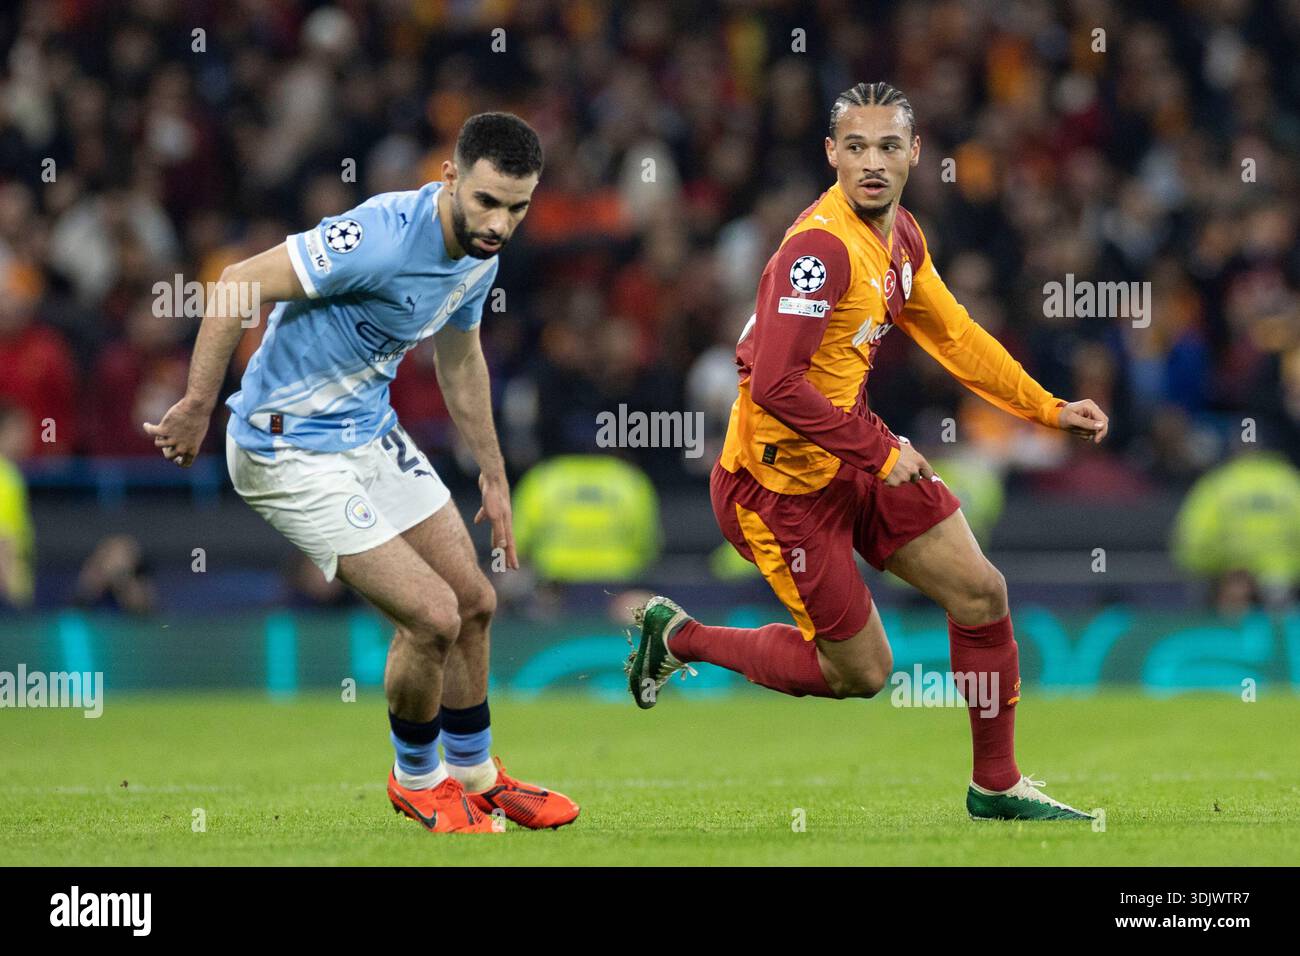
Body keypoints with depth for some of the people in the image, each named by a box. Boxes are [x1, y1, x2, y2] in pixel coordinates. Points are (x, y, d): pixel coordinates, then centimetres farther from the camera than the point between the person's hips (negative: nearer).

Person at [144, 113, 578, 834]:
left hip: (371, 432, 9)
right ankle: (417, 779, 14)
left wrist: (493, 476, 23)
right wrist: (197, 408, -21)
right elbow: (237, 285, -26)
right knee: (434, 617, -12)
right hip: (291, 452, -9)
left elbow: (460, 360, 18)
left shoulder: (480, 256, -1)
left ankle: (473, 773, 34)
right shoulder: (384, 235, -30)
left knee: (474, 603, 12)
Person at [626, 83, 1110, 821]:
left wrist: (1048, 409, 17)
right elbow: (775, 385, -31)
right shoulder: (820, 247, -26)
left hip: (856, 454, 9)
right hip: (782, 479, -9)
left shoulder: (900, 235, 3)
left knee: (982, 594, 4)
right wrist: (880, 455, -24)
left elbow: (953, 335, 19)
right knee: (863, 671, 0)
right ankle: (681, 638, 19)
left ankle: (997, 786, 19)